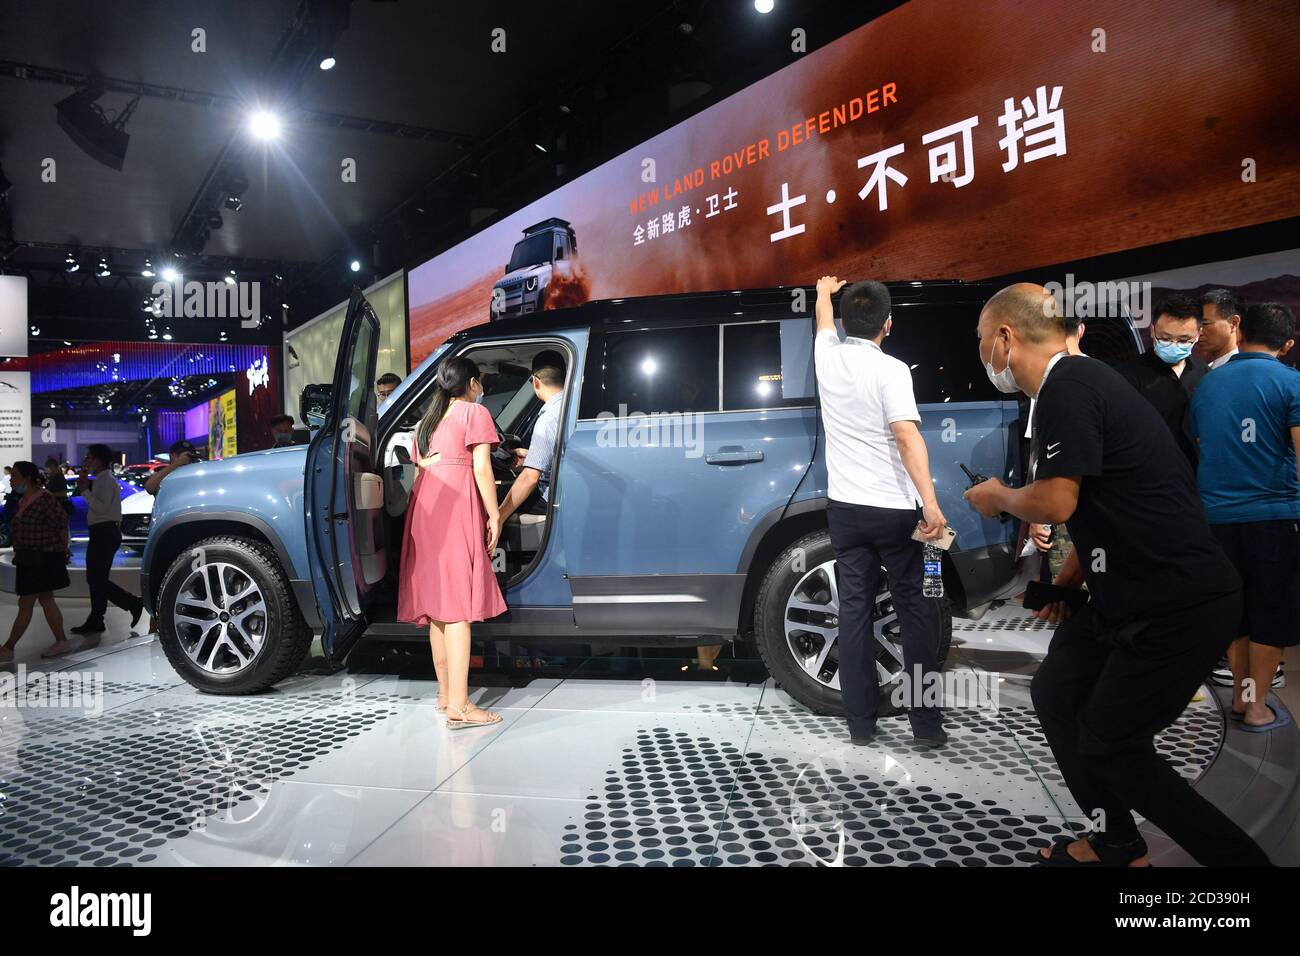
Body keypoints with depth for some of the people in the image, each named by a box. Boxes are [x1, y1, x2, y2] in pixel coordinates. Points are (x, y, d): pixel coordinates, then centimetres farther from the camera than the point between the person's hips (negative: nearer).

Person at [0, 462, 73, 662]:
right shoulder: (24, 501, 10)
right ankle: (61, 642, 18)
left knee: (25, 604, -4)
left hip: (42, 560, -9)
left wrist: (63, 550, -5)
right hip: (29, 560, 9)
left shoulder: (44, 499, -17)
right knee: (46, 600, 12)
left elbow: (62, 523, -14)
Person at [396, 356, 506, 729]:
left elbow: (418, 467, 19)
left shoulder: (428, 419, 26)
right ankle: (459, 706, -17)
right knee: (458, 603, -13)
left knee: (437, 601, 12)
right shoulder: (475, 413, 4)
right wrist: (494, 515, -6)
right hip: (457, 506, -8)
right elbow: (481, 469, -6)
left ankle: (445, 692, 19)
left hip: (424, 506, 8)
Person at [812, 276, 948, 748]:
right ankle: (926, 723, 9)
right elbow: (907, 436, -22)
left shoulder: (828, 356, 3)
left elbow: (823, 317, 26)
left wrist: (825, 290, 46)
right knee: (914, 609, 5)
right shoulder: (890, 369, -12)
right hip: (894, 510, -4)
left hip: (846, 507, 4)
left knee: (855, 607, 8)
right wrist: (930, 502, -25)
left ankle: (860, 721, 12)